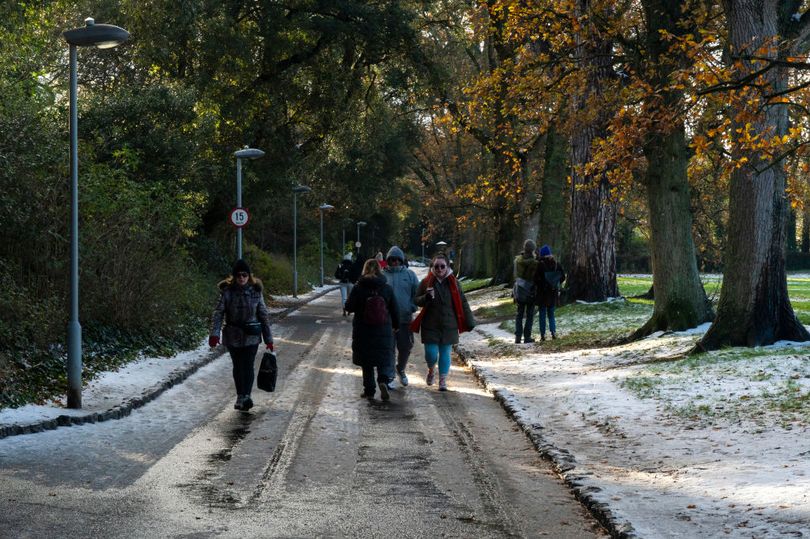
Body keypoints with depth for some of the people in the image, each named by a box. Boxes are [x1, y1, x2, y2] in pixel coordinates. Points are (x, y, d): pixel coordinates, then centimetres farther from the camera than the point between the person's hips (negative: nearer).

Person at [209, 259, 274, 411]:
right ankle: (240, 396, 24)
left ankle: (246, 396, -14)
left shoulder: (256, 291, -3)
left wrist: (268, 338, 3)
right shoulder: (227, 291, -6)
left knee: (248, 366, -10)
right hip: (233, 336, 1)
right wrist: (214, 333, -24)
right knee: (238, 366, 11)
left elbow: (264, 315, 3)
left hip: (252, 336, -1)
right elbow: (218, 313, -10)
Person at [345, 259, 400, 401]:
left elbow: (349, 307, -7)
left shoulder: (358, 288, -10)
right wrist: (396, 325, 17)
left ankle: (369, 390, 12)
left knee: (366, 362, 11)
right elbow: (395, 310, 2)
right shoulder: (387, 289, -3)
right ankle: (383, 380, -15)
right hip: (384, 331, 1)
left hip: (363, 332, -1)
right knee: (385, 359, 10)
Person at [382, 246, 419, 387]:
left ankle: (401, 370, 34)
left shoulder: (410, 274, 5)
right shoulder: (382, 275, 2)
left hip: (405, 318, 2)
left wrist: (412, 307, -5)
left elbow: (417, 293, 7)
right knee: (388, 348, -1)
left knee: (405, 347, 9)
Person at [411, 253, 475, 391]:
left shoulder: (454, 283, 2)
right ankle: (431, 370, 29)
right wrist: (427, 297, -20)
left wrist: (470, 322, 3)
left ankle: (443, 380, 15)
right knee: (431, 353, -4)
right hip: (430, 325, -1)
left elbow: (463, 303, 5)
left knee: (445, 352, 4)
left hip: (449, 326, 1)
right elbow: (417, 301, 1)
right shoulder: (426, 282, -1)